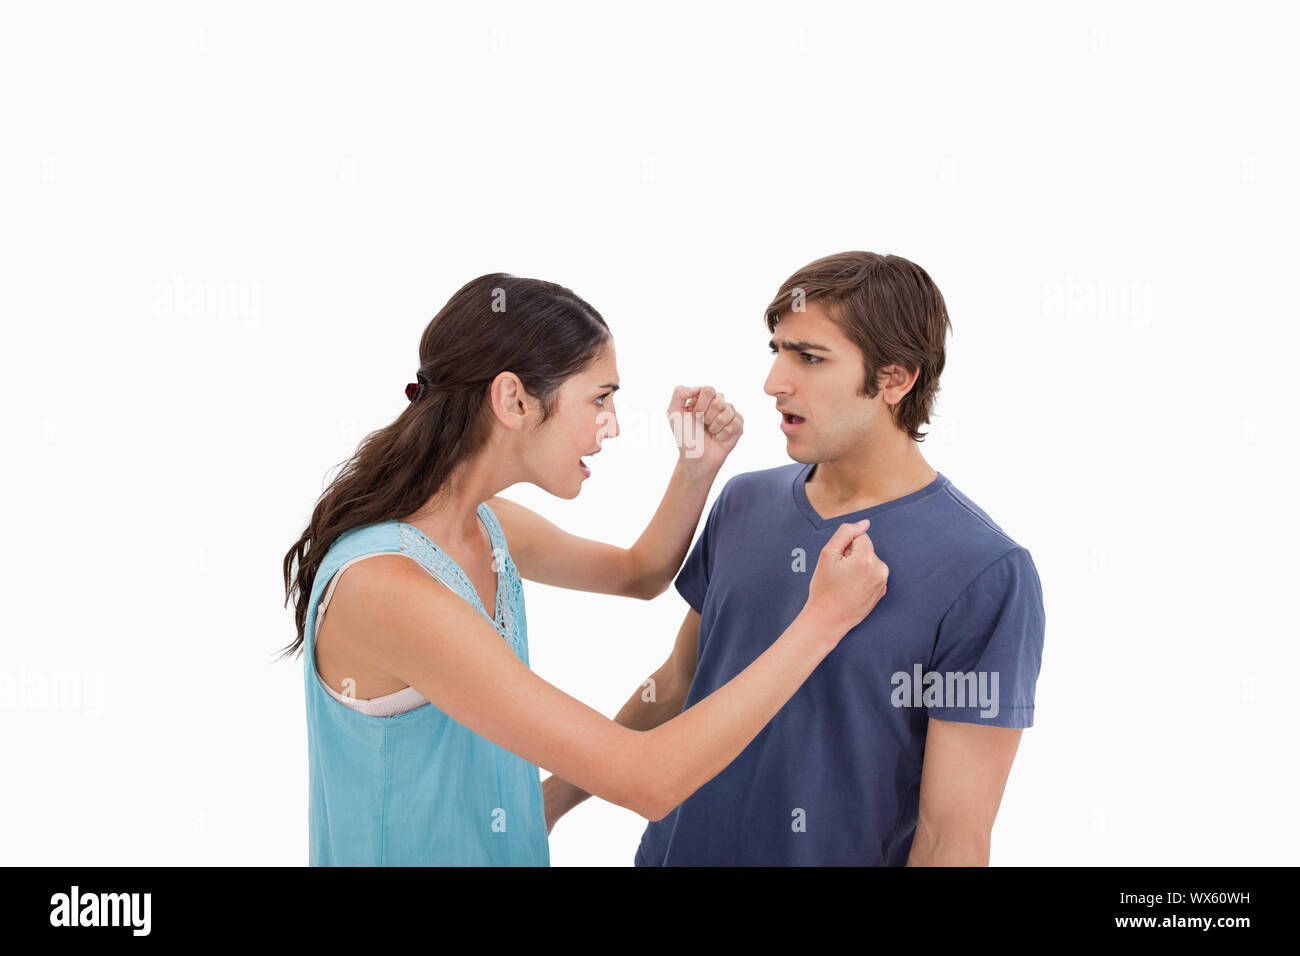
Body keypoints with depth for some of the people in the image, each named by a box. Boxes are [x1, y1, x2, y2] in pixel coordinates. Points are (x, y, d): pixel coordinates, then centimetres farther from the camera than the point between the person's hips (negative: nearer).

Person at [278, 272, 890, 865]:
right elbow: (648, 783, -32)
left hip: (507, 847, 8)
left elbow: (638, 573, 15)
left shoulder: (485, 525, -5)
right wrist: (822, 619, -26)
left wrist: (698, 466, -4)